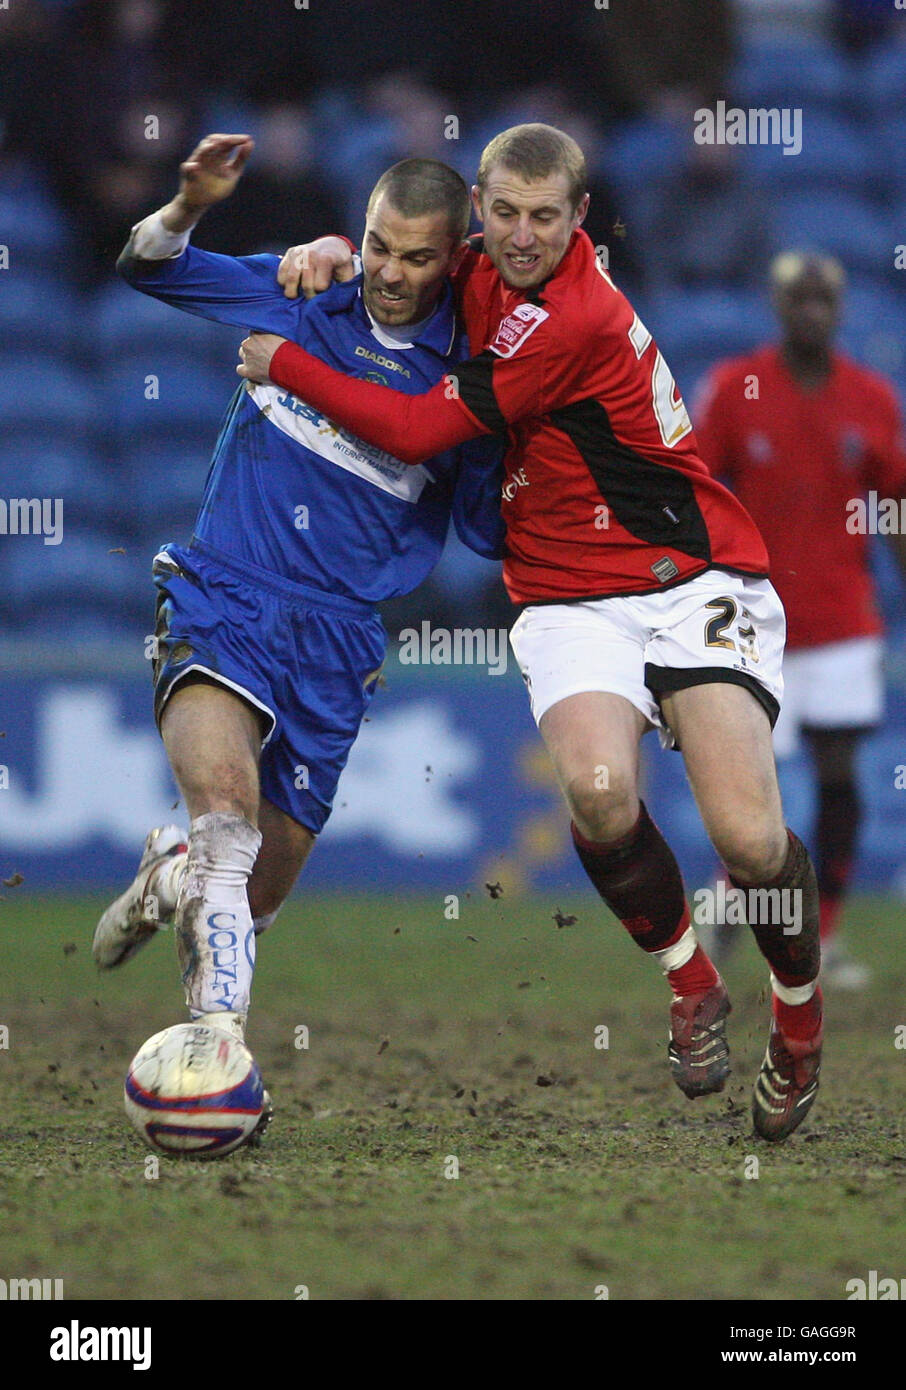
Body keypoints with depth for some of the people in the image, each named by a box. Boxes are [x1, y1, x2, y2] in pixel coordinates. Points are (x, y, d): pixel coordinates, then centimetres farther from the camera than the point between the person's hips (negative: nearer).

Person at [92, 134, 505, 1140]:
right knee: (223, 788, -34)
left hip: (336, 641, 2)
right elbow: (145, 268, 10)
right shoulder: (296, 296, 2)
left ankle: (175, 872, 44)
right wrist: (189, 206, -11)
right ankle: (221, 1038, -34)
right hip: (222, 603, -2)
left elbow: (491, 532, 5)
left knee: (260, 895, 10)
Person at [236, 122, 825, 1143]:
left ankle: (800, 1014, 9)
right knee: (597, 789, -27)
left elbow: (418, 430, -16)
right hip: (571, 597, 6)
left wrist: (283, 364, -5)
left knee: (747, 836, -21)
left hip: (691, 579, -6)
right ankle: (689, 984, -2)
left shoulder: (573, 318, -19)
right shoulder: (486, 276, 6)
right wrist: (334, 248, 7)